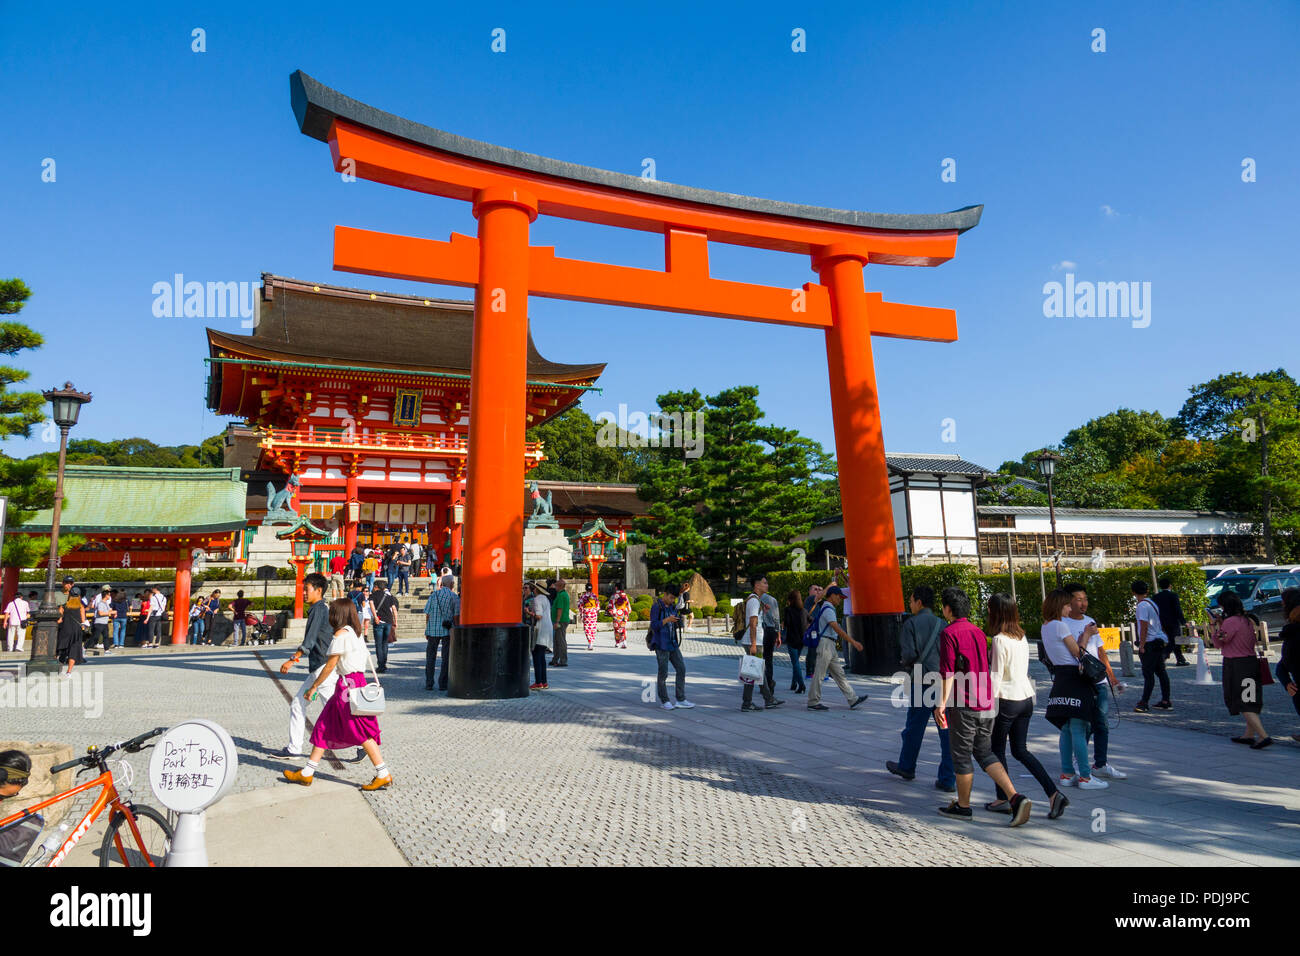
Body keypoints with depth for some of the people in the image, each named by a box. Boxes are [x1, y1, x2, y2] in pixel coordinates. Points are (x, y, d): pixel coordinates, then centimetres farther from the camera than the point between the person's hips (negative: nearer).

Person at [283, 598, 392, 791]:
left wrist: (314, 687, -5)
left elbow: (330, 665, -13)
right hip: (357, 680, 10)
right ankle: (307, 774, 22)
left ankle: (384, 775, -3)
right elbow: (366, 658, 14)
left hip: (349, 685, -10)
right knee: (324, 727, 14)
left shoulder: (341, 633, -13)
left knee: (362, 733, -6)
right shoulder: (354, 633, 14)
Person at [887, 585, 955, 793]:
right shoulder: (942, 624, 6)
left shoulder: (911, 624, -6)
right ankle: (948, 779, 5)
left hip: (922, 680, -4)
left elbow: (908, 654, -14)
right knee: (946, 730, 4)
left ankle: (906, 766, 30)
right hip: (945, 680, 4)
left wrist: (904, 663, 7)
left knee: (914, 726, 12)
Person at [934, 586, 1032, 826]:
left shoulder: (949, 633, -12)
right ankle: (1015, 798, 1)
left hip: (963, 706, -7)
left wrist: (941, 704, -14)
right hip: (986, 704, 7)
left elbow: (948, 672, -17)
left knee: (961, 756, 7)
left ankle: (963, 806, 19)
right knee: (985, 753, 15)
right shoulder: (978, 632, 11)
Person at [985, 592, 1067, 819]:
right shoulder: (1022, 637, 8)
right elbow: (1024, 670, 15)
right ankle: (1054, 794, 4)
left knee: (997, 749, 8)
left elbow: (996, 676, -16)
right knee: (1020, 750, 14)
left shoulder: (999, 640, -16)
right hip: (1026, 698, 7)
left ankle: (1003, 800, 15)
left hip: (1007, 699, -7)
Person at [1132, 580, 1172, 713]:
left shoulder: (1142, 605, -14)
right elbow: (1160, 624, 19)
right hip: (1159, 642, 9)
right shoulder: (1152, 603, 14)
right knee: (1160, 671, 12)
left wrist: (1141, 645, -16)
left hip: (1150, 643, -9)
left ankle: (1144, 703, -7)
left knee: (1148, 673, -8)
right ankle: (1165, 701, 16)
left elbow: (1144, 627, -19)